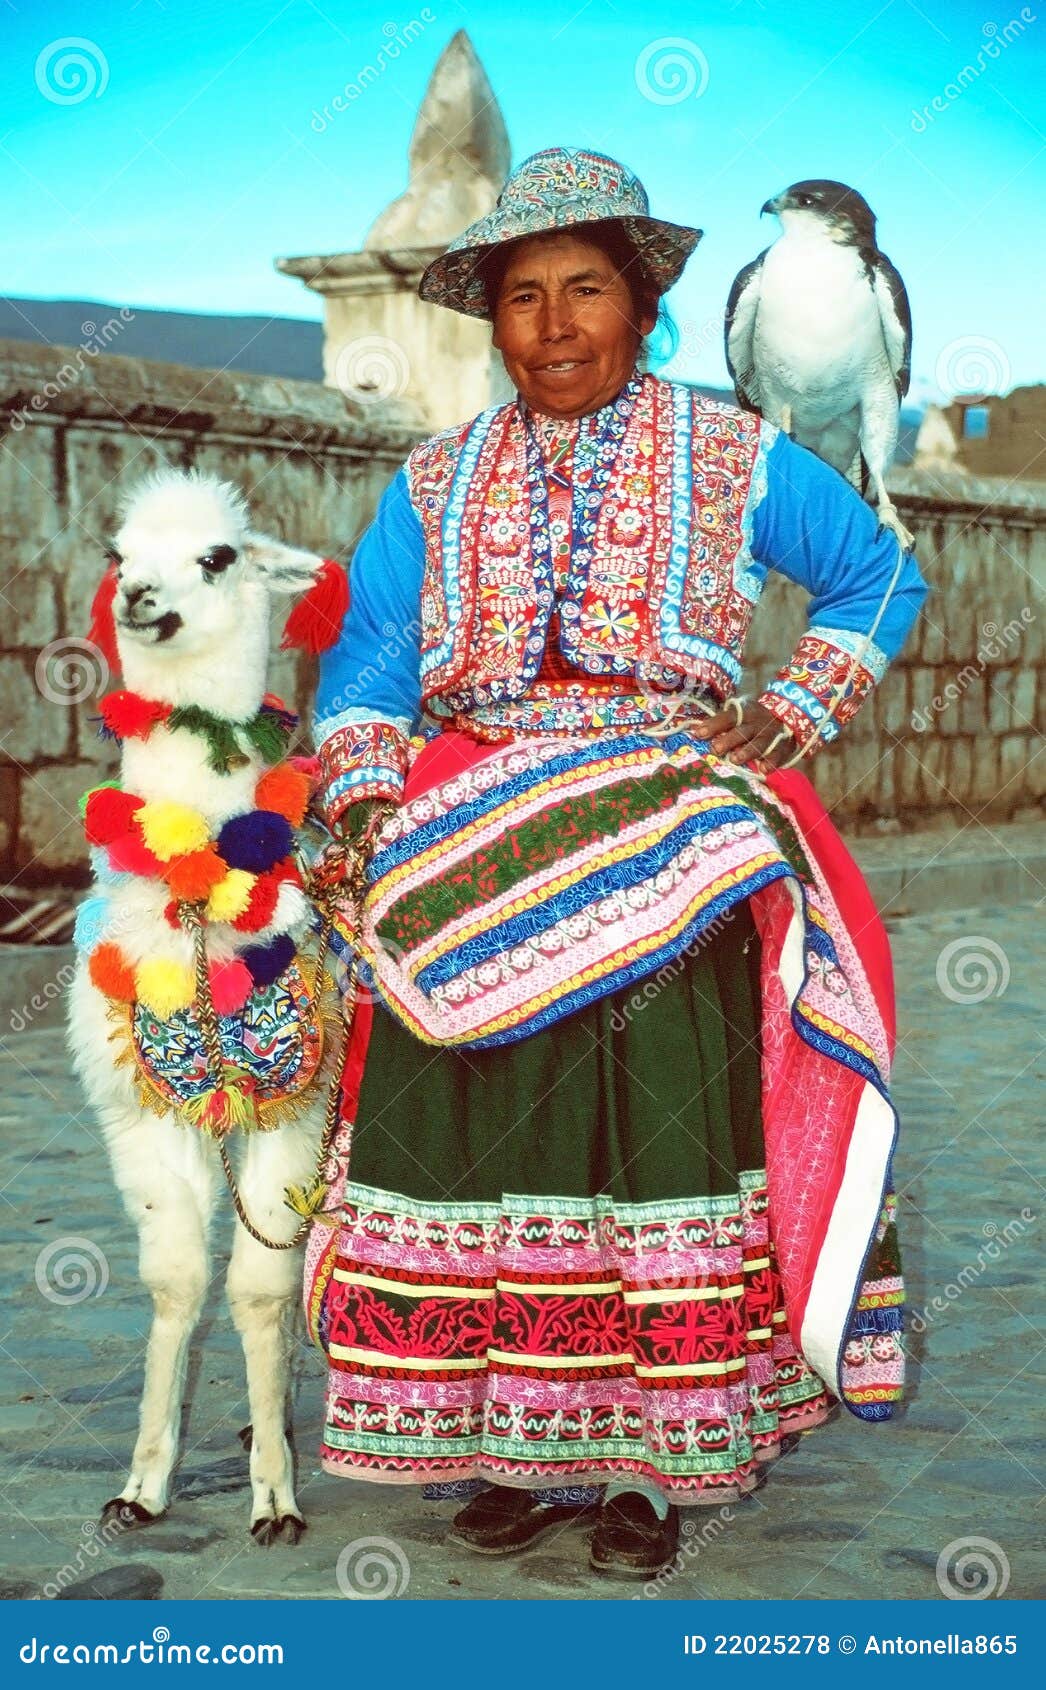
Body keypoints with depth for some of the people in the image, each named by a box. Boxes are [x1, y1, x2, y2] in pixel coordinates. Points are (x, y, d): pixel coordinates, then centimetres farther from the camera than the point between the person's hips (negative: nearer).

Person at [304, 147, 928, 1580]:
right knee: (477, 1141, 0)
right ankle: (517, 1449, 14)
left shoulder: (735, 463, 8)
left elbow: (881, 580, 17)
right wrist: (366, 811, -6)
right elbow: (366, 657, 10)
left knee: (663, 1147, -3)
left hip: (670, 863, -2)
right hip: (471, 871, 2)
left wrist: (795, 712, 3)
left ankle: (653, 1459, 10)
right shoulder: (436, 485, 14)